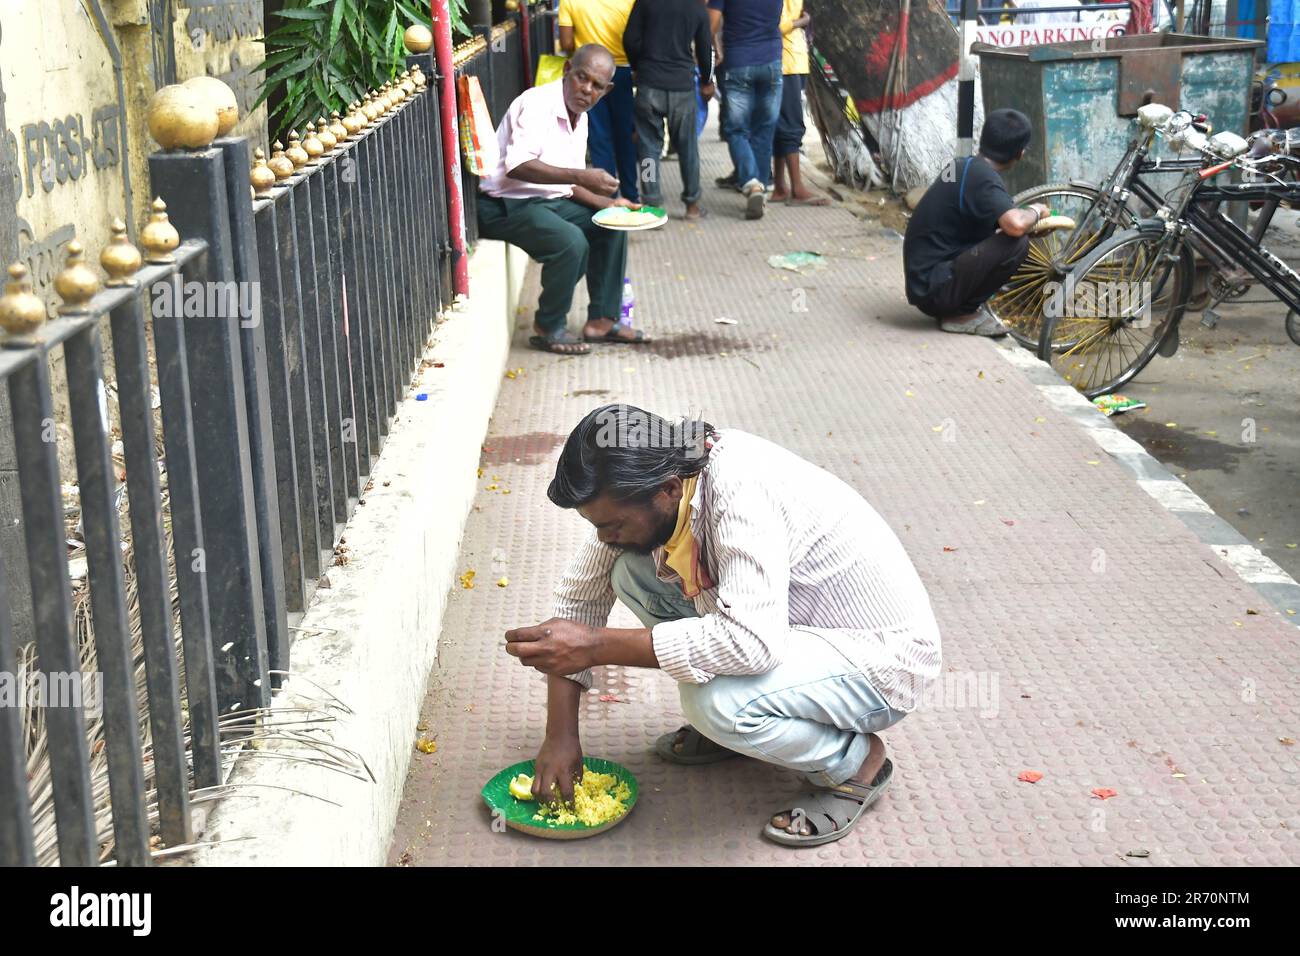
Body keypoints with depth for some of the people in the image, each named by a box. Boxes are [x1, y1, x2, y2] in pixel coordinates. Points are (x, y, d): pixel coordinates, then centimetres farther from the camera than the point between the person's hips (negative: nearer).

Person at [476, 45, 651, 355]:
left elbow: (567, 181, 16)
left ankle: (602, 320, 11)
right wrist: (581, 176, -36)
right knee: (571, 241, -29)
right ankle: (548, 329, -12)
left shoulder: (579, 117, 12)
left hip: (548, 200, 10)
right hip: (505, 204, -10)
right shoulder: (537, 103, -18)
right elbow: (517, 165, -31)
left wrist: (608, 203, -1)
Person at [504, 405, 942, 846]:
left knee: (715, 702, -34)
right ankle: (733, 728, 11)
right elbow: (580, 594, 0)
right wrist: (560, 734, -4)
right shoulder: (650, 479, -9)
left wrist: (597, 646, -36)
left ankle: (855, 762, -4)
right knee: (630, 571, -3)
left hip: (883, 658, -8)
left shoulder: (741, 489, -33)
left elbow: (751, 641, -41)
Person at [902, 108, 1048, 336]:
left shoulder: (962, 166, 12)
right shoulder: (983, 177, -17)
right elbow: (1016, 225, -33)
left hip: (921, 281, 10)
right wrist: (1036, 211, -10)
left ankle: (953, 308, 11)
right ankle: (963, 313, -6)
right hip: (934, 289, -10)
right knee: (1017, 243, -19)